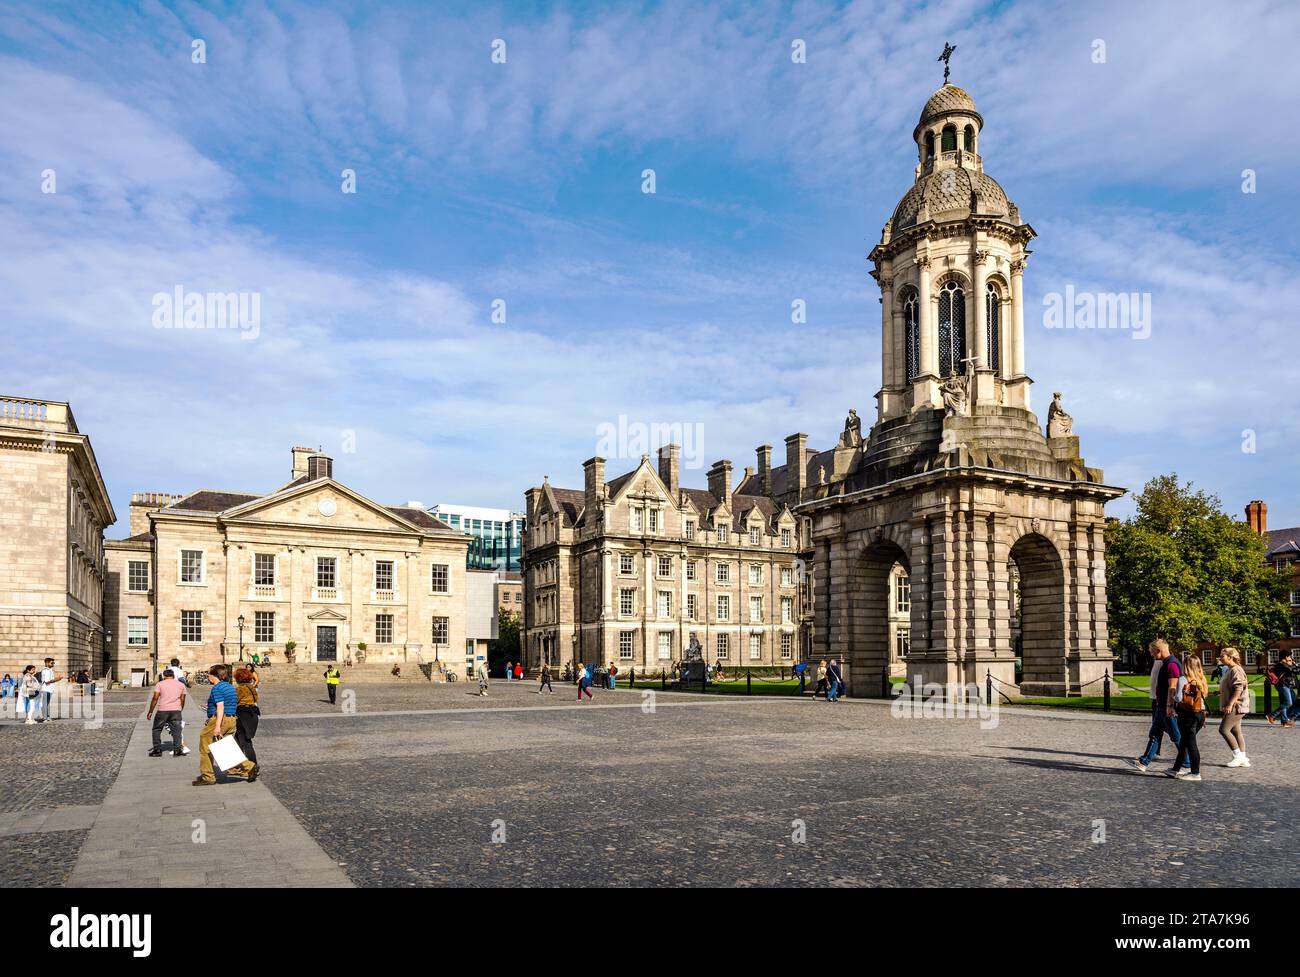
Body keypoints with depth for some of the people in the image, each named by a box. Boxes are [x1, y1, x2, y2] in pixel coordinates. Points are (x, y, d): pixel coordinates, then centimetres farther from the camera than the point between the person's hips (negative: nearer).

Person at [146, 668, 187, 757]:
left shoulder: (160, 684, 4)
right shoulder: (181, 685, 11)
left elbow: (155, 698, -3)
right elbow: (182, 699, 10)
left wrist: (150, 711, 2)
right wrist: (180, 710, 21)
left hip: (162, 710, -2)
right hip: (176, 710, 2)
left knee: (157, 729, 13)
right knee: (176, 730, 3)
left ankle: (157, 750, 11)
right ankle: (177, 750, -4)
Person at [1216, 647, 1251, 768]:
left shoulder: (1236, 670, -15)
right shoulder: (1230, 670, 18)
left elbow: (1238, 689, -23)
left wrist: (1230, 704, -25)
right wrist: (1226, 705, 25)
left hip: (1236, 707, -10)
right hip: (1233, 707, 10)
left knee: (1223, 729, -11)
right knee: (1236, 731, 9)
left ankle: (1238, 756, -6)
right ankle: (1243, 758, 11)